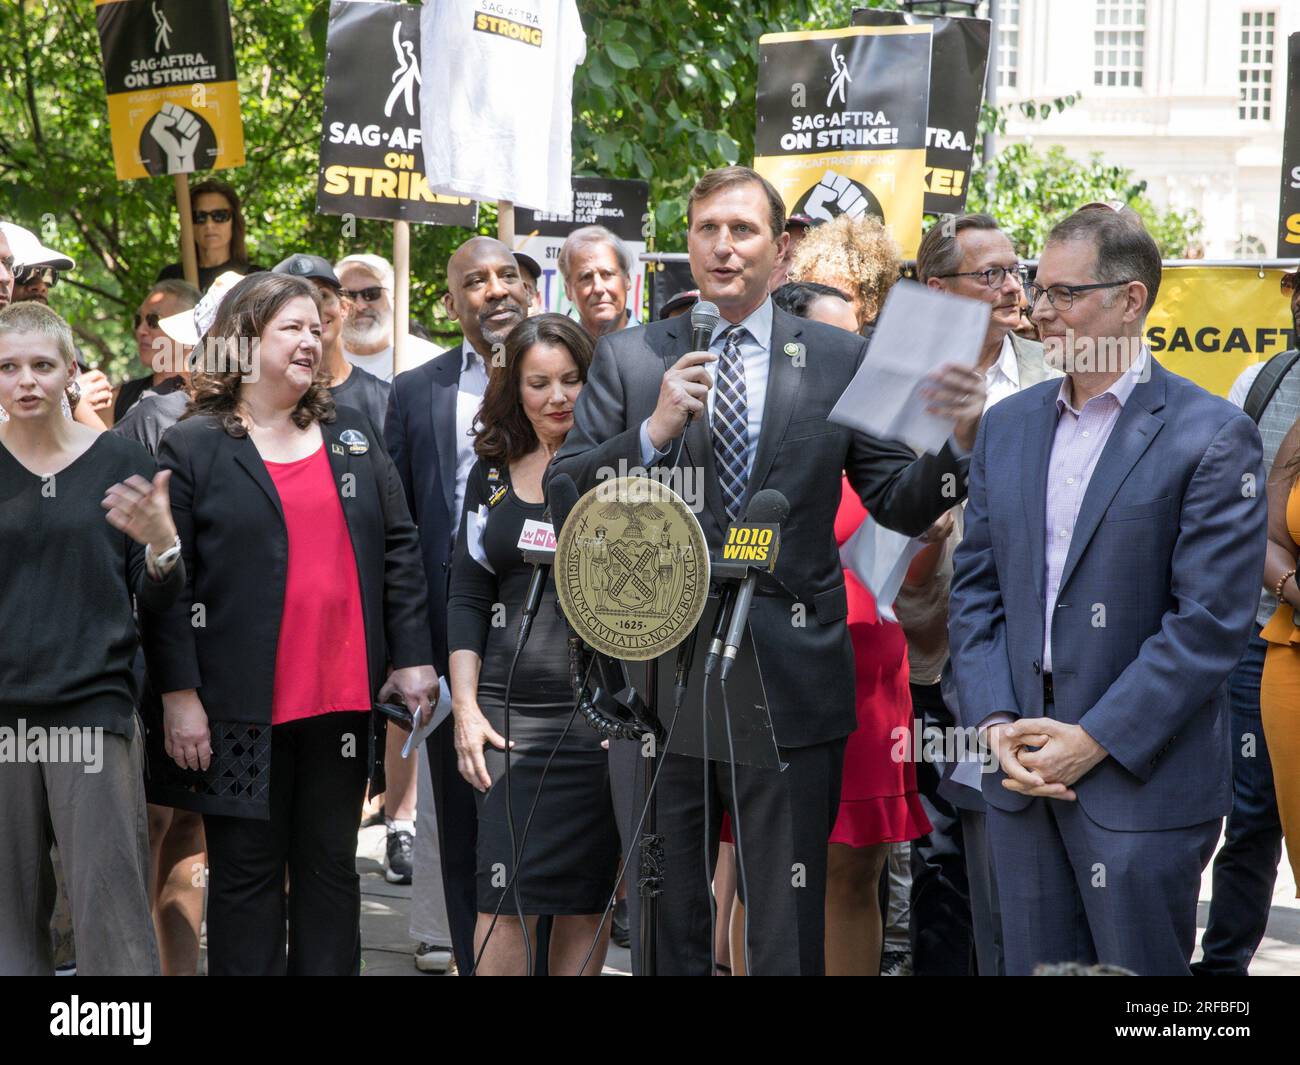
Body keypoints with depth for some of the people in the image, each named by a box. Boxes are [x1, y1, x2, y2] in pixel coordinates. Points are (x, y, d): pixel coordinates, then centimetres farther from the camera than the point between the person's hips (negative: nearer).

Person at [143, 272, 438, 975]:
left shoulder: (352, 436, 13)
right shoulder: (190, 447, -1)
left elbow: (399, 548, 12)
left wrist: (412, 657, 4)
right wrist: (178, 693, -10)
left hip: (345, 699, 4)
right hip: (243, 706, -4)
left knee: (331, 867, 11)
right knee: (247, 874, 3)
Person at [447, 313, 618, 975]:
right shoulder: (492, 475, 12)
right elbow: (467, 597, 13)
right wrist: (465, 707, 3)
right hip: (510, 712, 2)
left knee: (587, 901, 3)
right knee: (506, 895, -5)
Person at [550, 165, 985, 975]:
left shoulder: (841, 361, 3)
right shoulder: (627, 359, 5)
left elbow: (902, 505, 2)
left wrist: (956, 443, -17)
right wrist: (652, 432, -16)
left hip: (791, 688, -1)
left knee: (789, 932, 5)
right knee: (667, 931, 14)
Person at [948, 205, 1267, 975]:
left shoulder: (1213, 436, -7)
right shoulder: (1006, 427, 12)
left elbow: (1211, 619, -12)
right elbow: (976, 589, 11)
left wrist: (1095, 740, -15)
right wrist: (996, 723, -4)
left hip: (1141, 779, -5)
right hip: (1024, 771, 5)